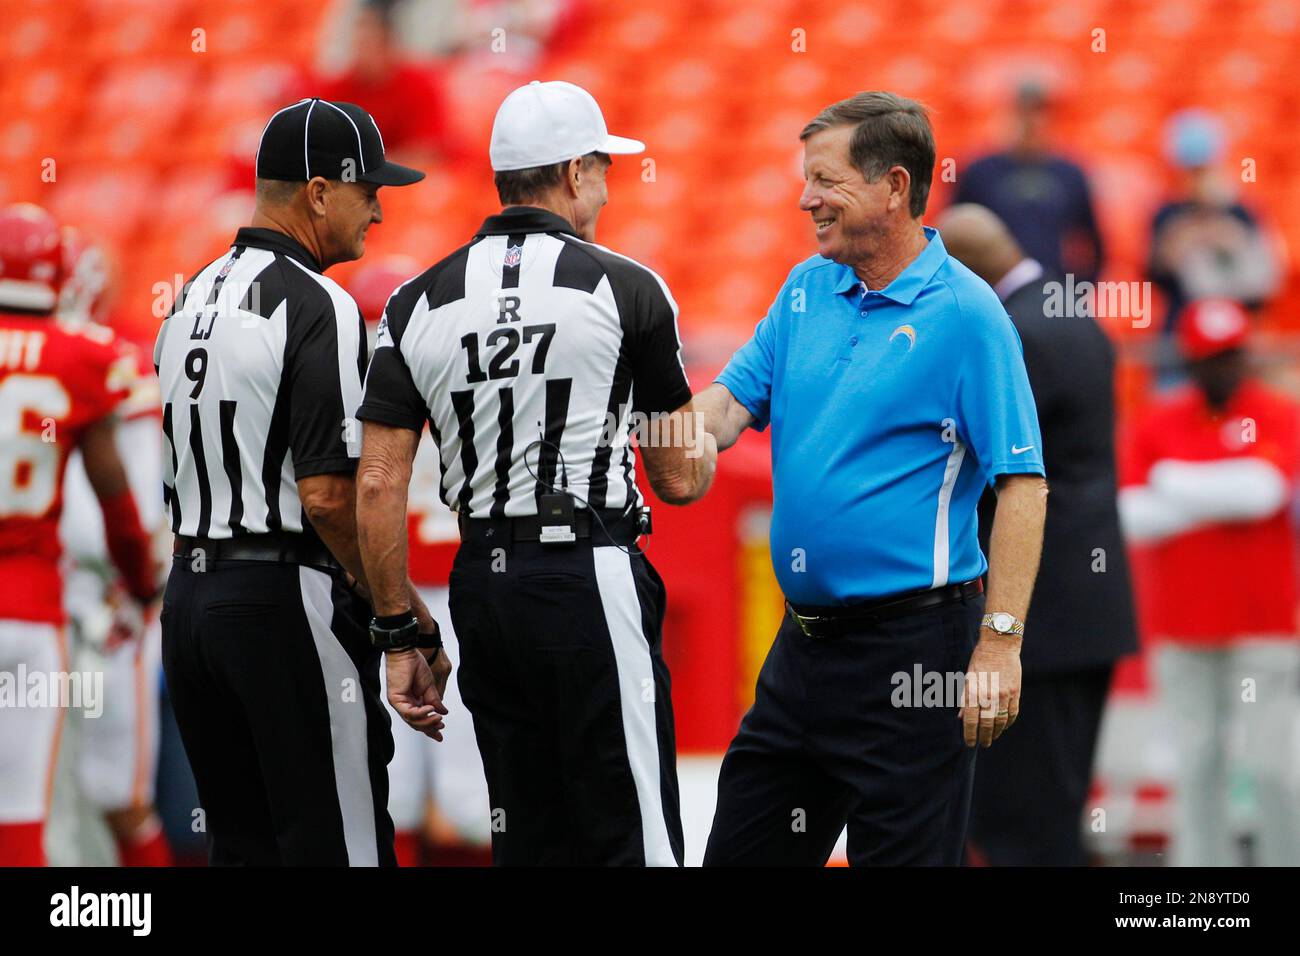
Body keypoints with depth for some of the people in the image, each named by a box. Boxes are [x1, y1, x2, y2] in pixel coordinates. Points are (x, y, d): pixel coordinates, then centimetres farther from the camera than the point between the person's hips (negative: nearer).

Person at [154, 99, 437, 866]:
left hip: (188, 594, 9)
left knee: (240, 842, 11)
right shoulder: (317, 307, -13)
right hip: (286, 601, -8)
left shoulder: (192, 300, 14)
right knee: (335, 841, -5)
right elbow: (328, 493, -20)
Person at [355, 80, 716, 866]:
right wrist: (704, 442, 26)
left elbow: (378, 487, 1)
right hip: (591, 577, -5)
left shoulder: (418, 305, 6)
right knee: (633, 838, -4)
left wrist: (399, 631, 8)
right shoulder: (626, 289, -4)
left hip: (482, 582, 5)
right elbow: (682, 478, 3)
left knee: (527, 838, 11)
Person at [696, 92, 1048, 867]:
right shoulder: (807, 290, 11)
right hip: (803, 643, 8)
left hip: (913, 647, -8)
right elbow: (725, 410, 10)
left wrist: (1001, 643, -20)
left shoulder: (965, 314, -11)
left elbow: (1022, 484, -14)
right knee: (742, 855, 13)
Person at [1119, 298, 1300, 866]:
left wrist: (1176, 484, -10)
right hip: (1181, 628, 2)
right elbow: (1133, 519, -4)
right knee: (1197, 766, 4)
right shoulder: (1155, 426, 7)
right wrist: (1226, 496, -14)